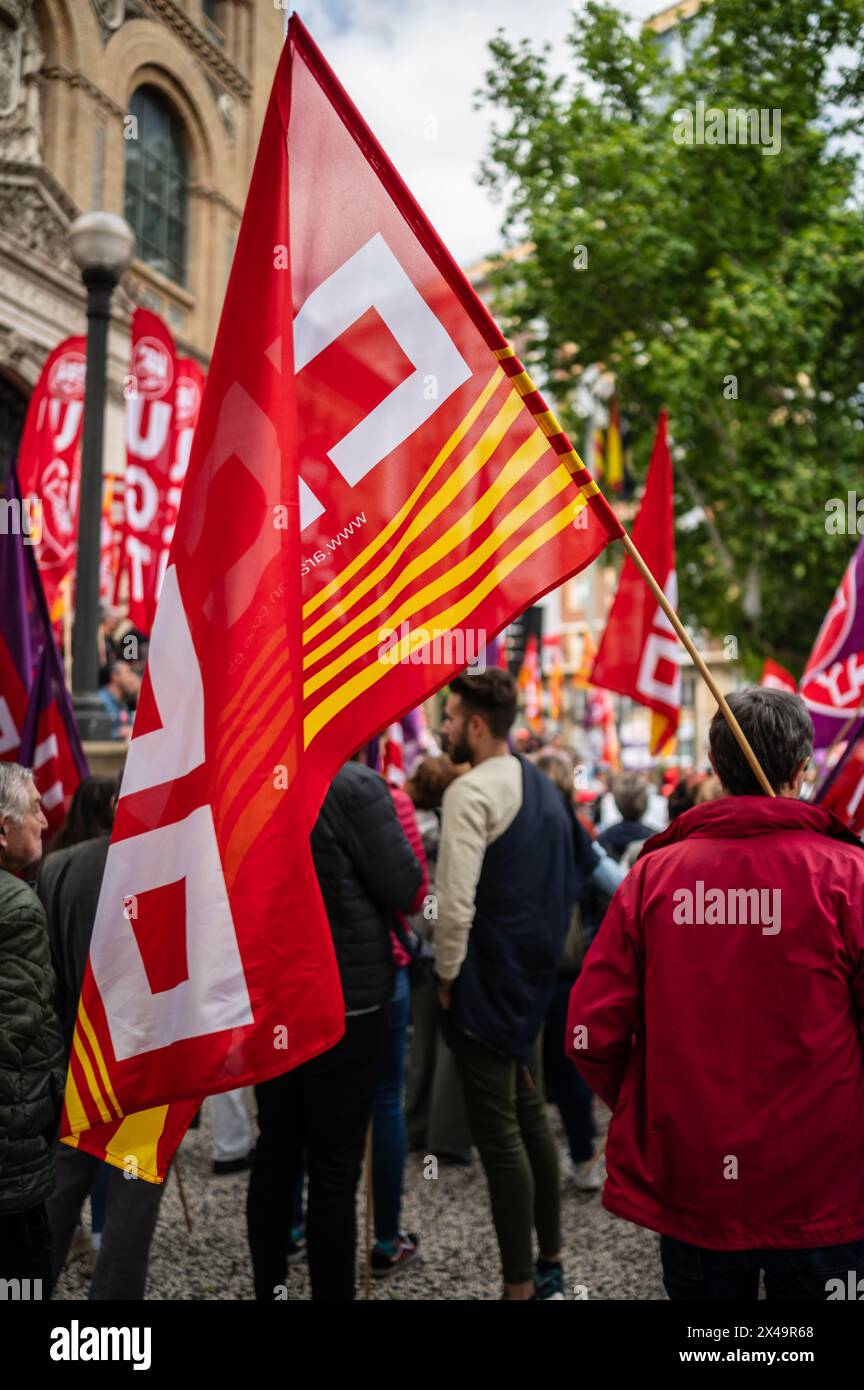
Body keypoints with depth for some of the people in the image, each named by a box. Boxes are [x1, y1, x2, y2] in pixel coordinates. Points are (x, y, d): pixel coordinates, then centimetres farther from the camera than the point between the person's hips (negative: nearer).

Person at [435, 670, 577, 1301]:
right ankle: (550, 1265, 30)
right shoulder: (543, 787, 11)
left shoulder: (472, 791, -17)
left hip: (486, 982, -9)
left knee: (498, 1135, -1)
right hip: (535, 977, 9)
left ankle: (520, 1285, 7)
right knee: (531, 1118, 19)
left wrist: (447, 976, -10)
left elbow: (455, 902, -23)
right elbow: (567, 886, 18)